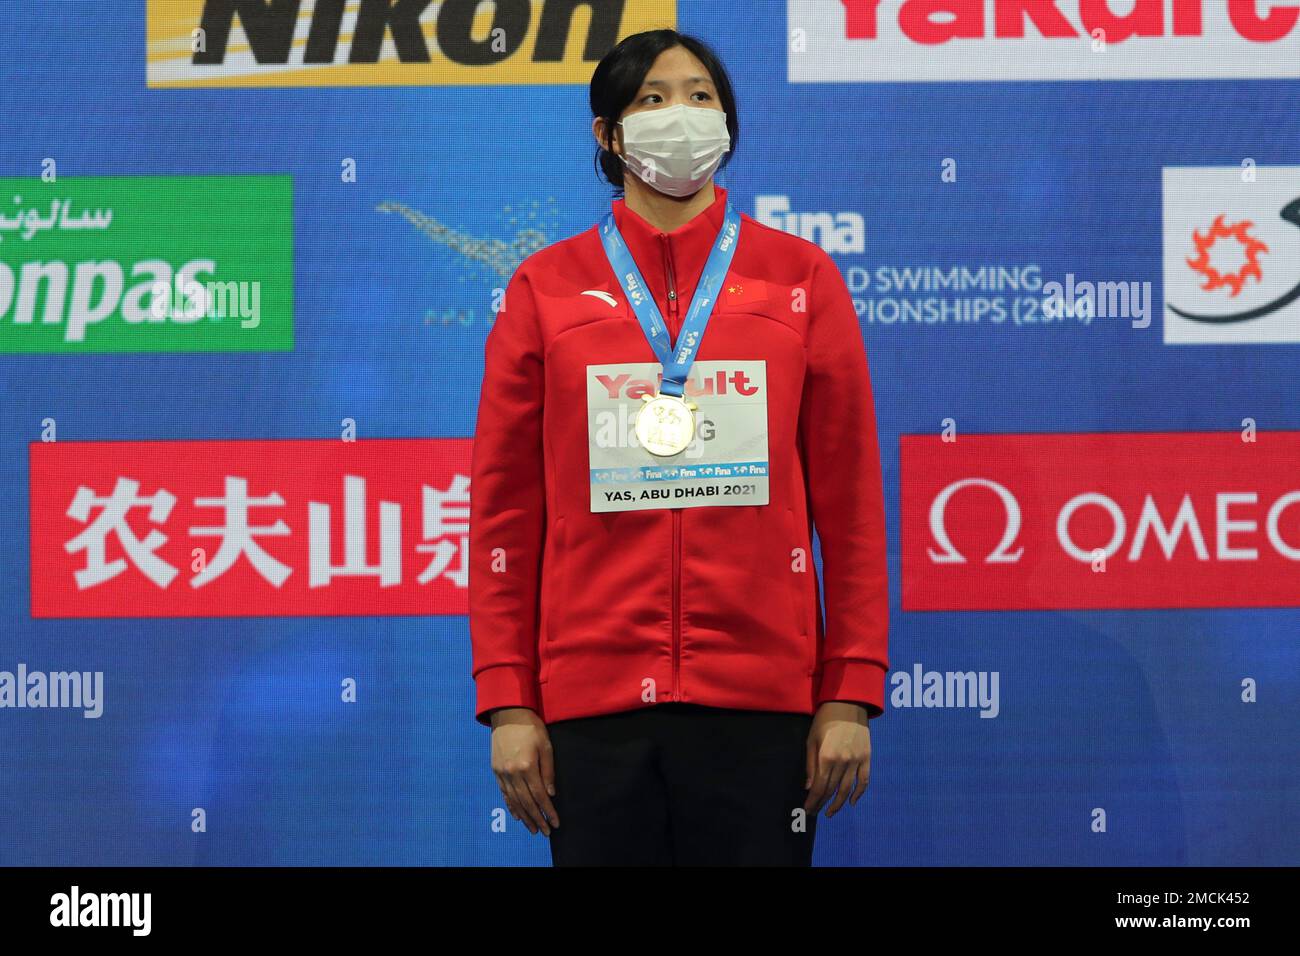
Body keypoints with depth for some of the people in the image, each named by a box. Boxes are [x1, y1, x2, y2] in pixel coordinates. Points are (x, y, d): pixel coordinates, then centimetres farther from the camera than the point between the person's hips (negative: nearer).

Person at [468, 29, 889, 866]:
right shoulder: (546, 288, 7)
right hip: (591, 697, 0)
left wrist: (852, 693, -1)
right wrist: (508, 703, 0)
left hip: (761, 697, 0)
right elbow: (504, 509, 7)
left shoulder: (800, 277, 7)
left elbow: (851, 500, 5)